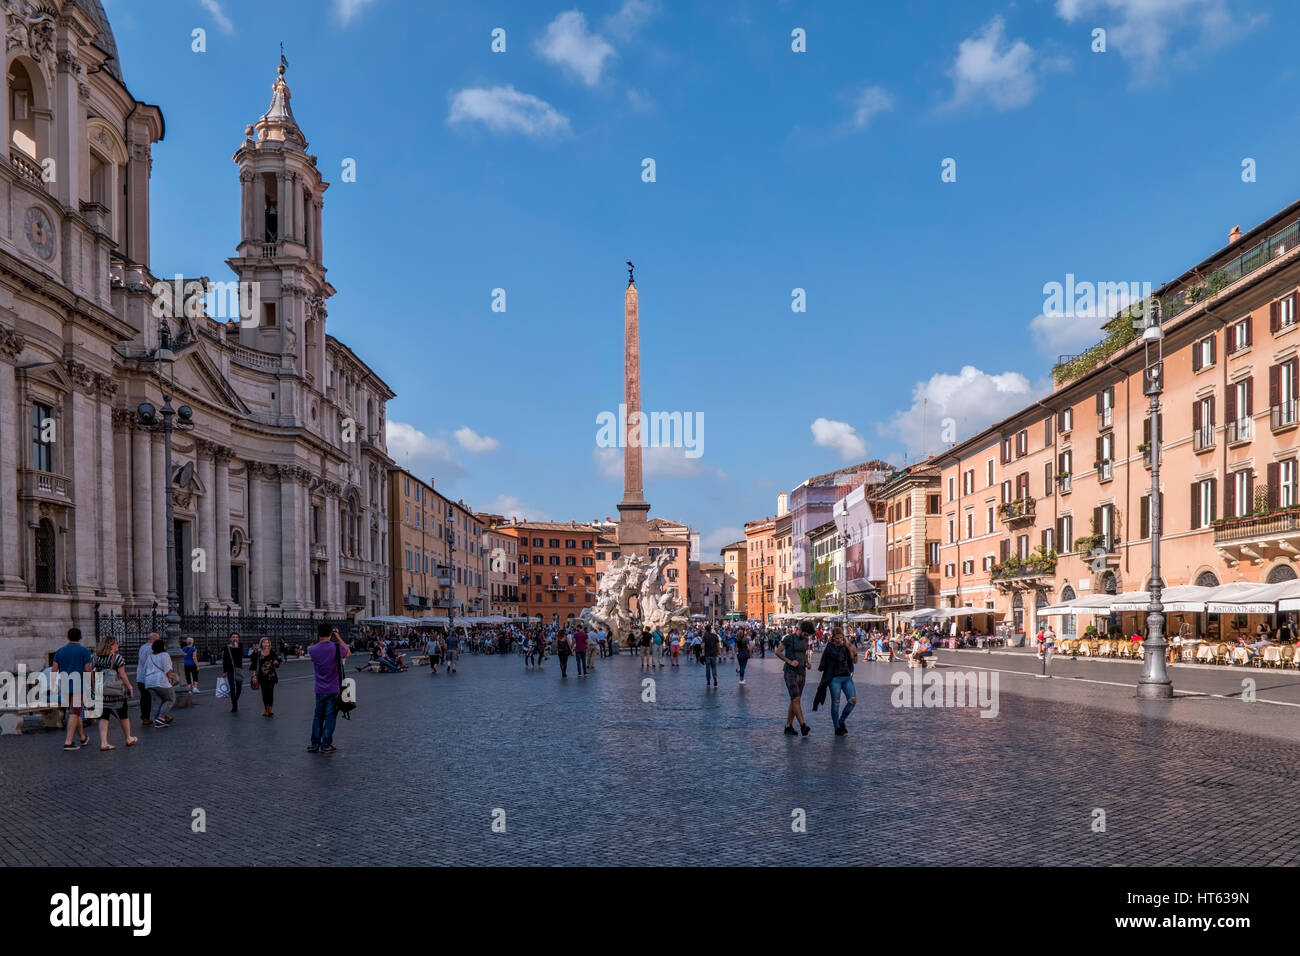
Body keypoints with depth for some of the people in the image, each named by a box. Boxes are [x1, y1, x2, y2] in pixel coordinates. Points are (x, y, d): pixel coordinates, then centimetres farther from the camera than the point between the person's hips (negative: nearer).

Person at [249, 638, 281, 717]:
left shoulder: (272, 653, -3)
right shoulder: (258, 653, -1)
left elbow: (277, 660, 7)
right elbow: (255, 665, 2)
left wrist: (276, 662, -16)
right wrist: (254, 675, -2)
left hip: (271, 676, -2)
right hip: (262, 676, 2)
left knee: (270, 691, -12)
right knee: (264, 693, 6)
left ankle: (270, 709, -2)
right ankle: (266, 710, 18)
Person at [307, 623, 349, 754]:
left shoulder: (313, 650, -8)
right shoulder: (337, 647, -13)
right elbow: (348, 652, 8)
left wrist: (318, 640, 12)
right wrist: (338, 638, 11)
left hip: (320, 689, 2)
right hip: (334, 689, -2)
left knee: (318, 716, 15)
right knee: (330, 717, 4)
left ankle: (314, 744, 20)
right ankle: (326, 745, 6)